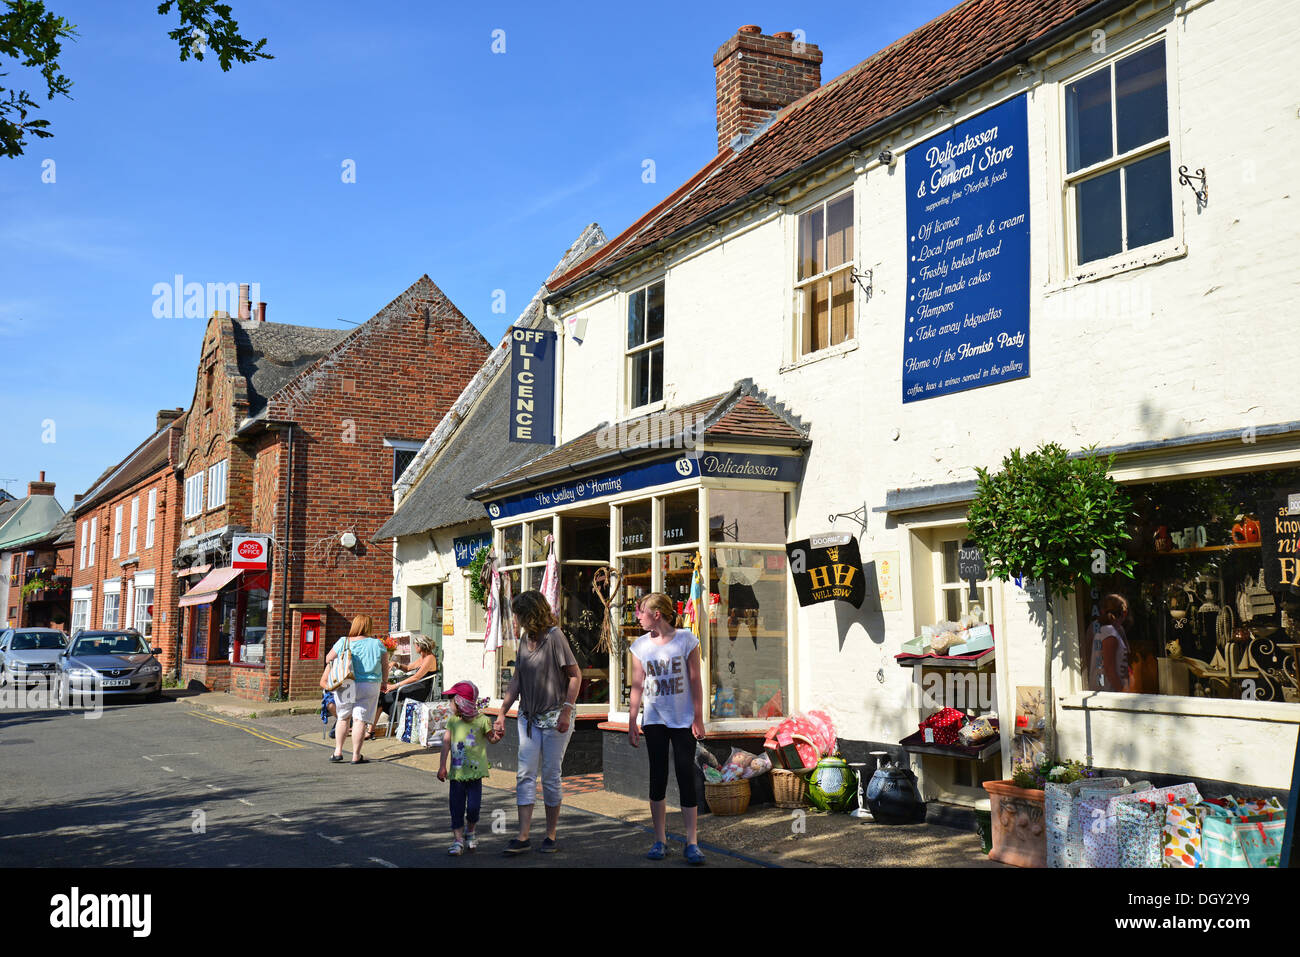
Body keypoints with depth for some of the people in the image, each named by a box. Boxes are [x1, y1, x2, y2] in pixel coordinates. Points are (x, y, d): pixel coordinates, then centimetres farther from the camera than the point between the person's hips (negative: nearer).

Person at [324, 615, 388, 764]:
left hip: (344, 685, 2)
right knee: (360, 720, -1)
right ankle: (356, 756, 0)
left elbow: (328, 659, 8)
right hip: (369, 686, -1)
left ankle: (338, 752, 16)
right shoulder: (377, 644, -3)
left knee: (343, 718, 16)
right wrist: (384, 682, 23)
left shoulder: (343, 642, -2)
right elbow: (385, 665, 8)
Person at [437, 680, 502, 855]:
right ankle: (458, 839, 10)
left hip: (475, 772, -3)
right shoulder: (452, 720, 3)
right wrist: (442, 765, -5)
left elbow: (492, 739, 4)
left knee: (473, 806, -2)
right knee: (456, 807, 2)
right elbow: (446, 741, 0)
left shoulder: (482, 720, -6)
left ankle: (470, 831, 26)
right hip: (457, 772, 3)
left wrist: (497, 736, -20)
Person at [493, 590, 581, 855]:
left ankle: (550, 836, 13)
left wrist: (566, 711, -17)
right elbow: (517, 680, 13)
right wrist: (502, 713, 9)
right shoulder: (525, 638, 8)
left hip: (555, 716, -6)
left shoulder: (554, 636, -13)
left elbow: (575, 676, -11)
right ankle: (523, 837, 1)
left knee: (550, 776, 1)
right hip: (529, 716, 6)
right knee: (525, 774, -1)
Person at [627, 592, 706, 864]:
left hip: (683, 719, -3)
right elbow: (637, 686, 7)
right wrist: (632, 722, 4)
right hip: (654, 720, 3)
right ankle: (660, 840, 13)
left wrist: (698, 719, -5)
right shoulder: (640, 645, 3)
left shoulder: (686, 639, -5)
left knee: (686, 777, -4)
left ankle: (692, 842, 1)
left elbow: (695, 682, -3)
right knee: (658, 778, 4)